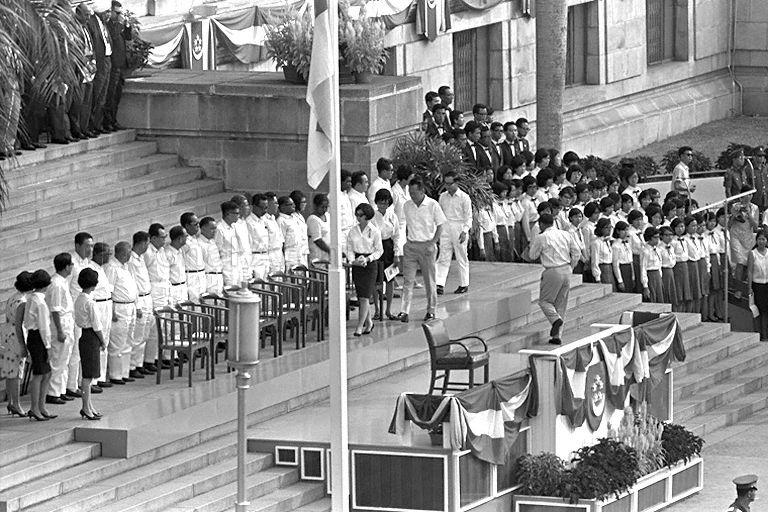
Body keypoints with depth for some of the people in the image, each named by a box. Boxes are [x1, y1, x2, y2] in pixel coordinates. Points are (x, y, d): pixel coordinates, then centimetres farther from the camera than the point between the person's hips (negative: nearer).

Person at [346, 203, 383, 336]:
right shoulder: (353, 231, 6)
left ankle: (360, 326, -9)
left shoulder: (374, 231, -5)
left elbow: (379, 250, -1)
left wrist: (368, 259, -15)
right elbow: (349, 249, 8)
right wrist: (352, 260, -11)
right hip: (357, 264, 4)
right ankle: (369, 322, 26)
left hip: (370, 264, -4)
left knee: (364, 297, -10)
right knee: (361, 297, 9)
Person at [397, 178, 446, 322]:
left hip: (427, 245, -3)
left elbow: (440, 226, -2)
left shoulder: (432, 205, -7)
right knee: (408, 279, -5)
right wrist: (407, 240, 4)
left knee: (429, 280, 6)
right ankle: (404, 311, -10)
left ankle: (431, 310, 17)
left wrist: (432, 244, -9)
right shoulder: (407, 206, 5)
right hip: (410, 245, 3)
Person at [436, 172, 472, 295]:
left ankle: (464, 284, 14)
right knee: (443, 258, -4)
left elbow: (468, 217, -4)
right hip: (445, 229, 4)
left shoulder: (464, 197, -4)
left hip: (459, 229, -4)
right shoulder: (442, 197, 9)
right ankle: (439, 284, -9)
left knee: (461, 259, 5)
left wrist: (465, 231, -15)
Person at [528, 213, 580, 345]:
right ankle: (557, 335, 11)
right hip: (566, 271, 5)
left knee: (544, 301, 9)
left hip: (552, 272, -5)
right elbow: (577, 253, 7)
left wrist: (533, 243, 14)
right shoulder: (565, 235, 7)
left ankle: (556, 319, -20)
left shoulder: (541, 238, -8)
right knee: (561, 303, 12)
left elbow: (533, 256, 3)